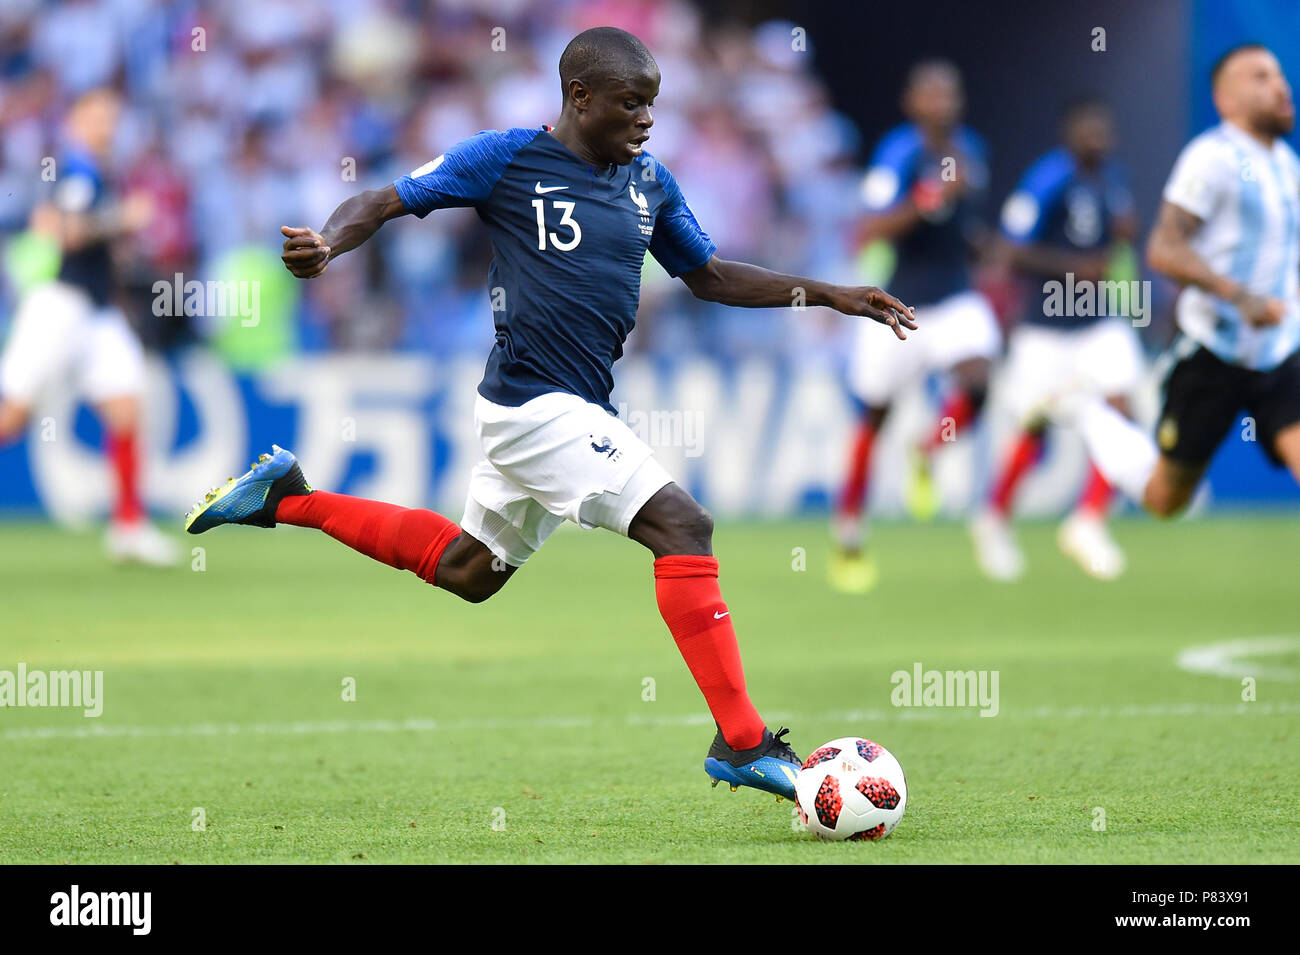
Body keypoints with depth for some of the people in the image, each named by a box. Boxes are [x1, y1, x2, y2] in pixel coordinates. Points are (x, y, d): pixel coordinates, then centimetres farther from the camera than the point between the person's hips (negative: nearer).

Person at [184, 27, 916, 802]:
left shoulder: (649, 183, 10)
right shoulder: (508, 159, -8)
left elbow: (709, 275, 22)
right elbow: (385, 203, -5)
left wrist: (828, 295, 14)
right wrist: (327, 244, -27)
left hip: (579, 409, 9)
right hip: (537, 405, -9)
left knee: (467, 569, 22)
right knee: (683, 525, -19)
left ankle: (288, 498, 34)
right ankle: (743, 743, -16)